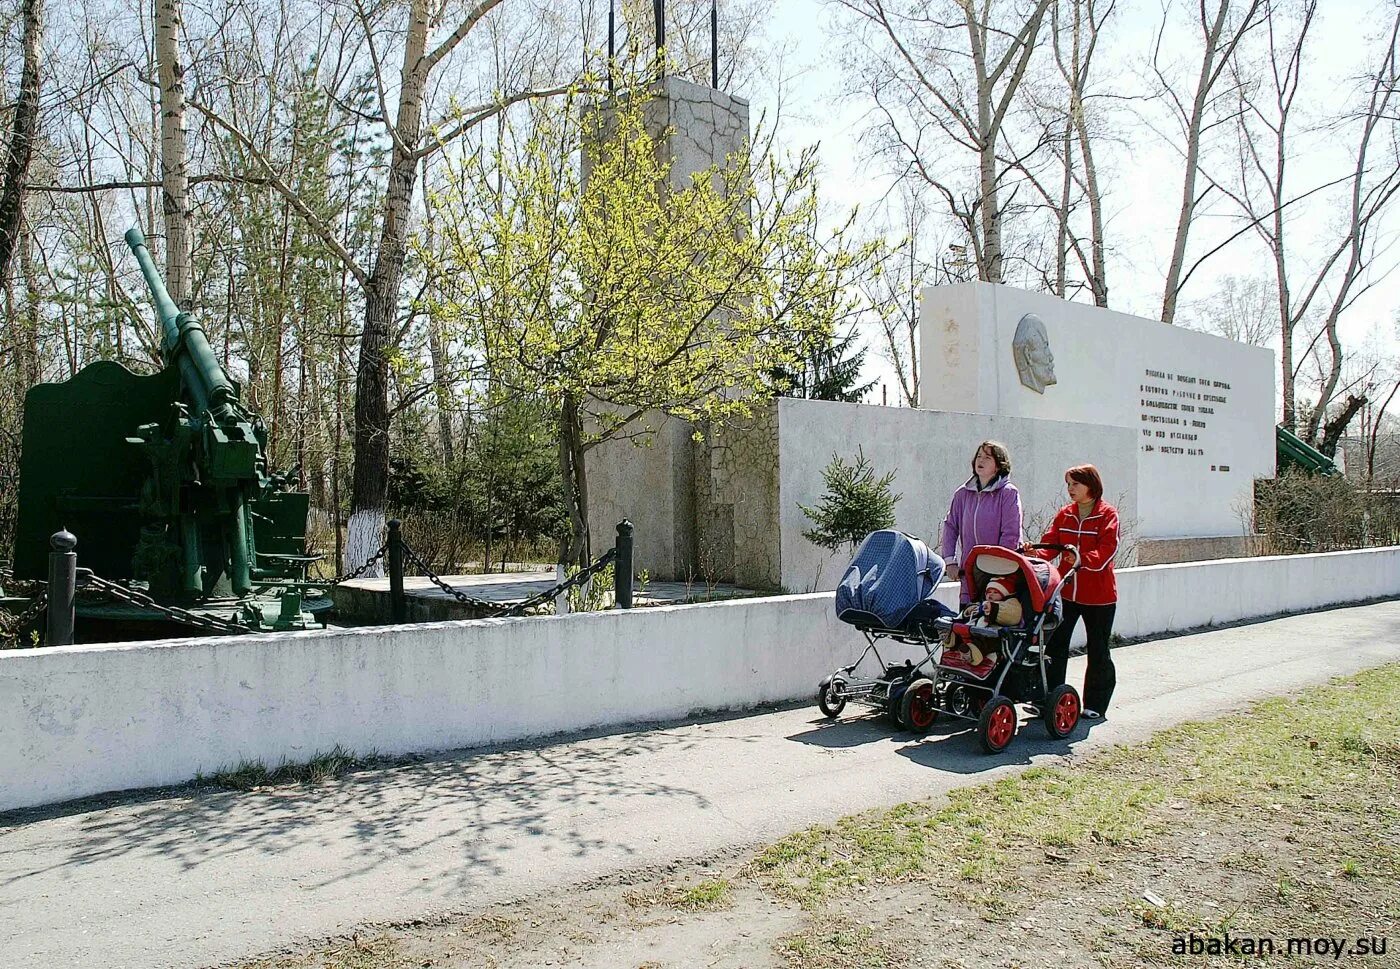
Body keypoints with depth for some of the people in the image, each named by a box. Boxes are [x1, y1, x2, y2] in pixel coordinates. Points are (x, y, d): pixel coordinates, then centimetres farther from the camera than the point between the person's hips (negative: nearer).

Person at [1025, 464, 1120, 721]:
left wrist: (1082, 559, -37)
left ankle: (1095, 704, 21)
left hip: (1098, 594, -4)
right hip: (1066, 591, 4)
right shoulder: (1064, 514, 8)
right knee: (1055, 645, -1)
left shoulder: (1107, 514, -6)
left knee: (1098, 651, 8)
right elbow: (1050, 545, 0)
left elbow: (1106, 551, -19)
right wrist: (1036, 553, -21)